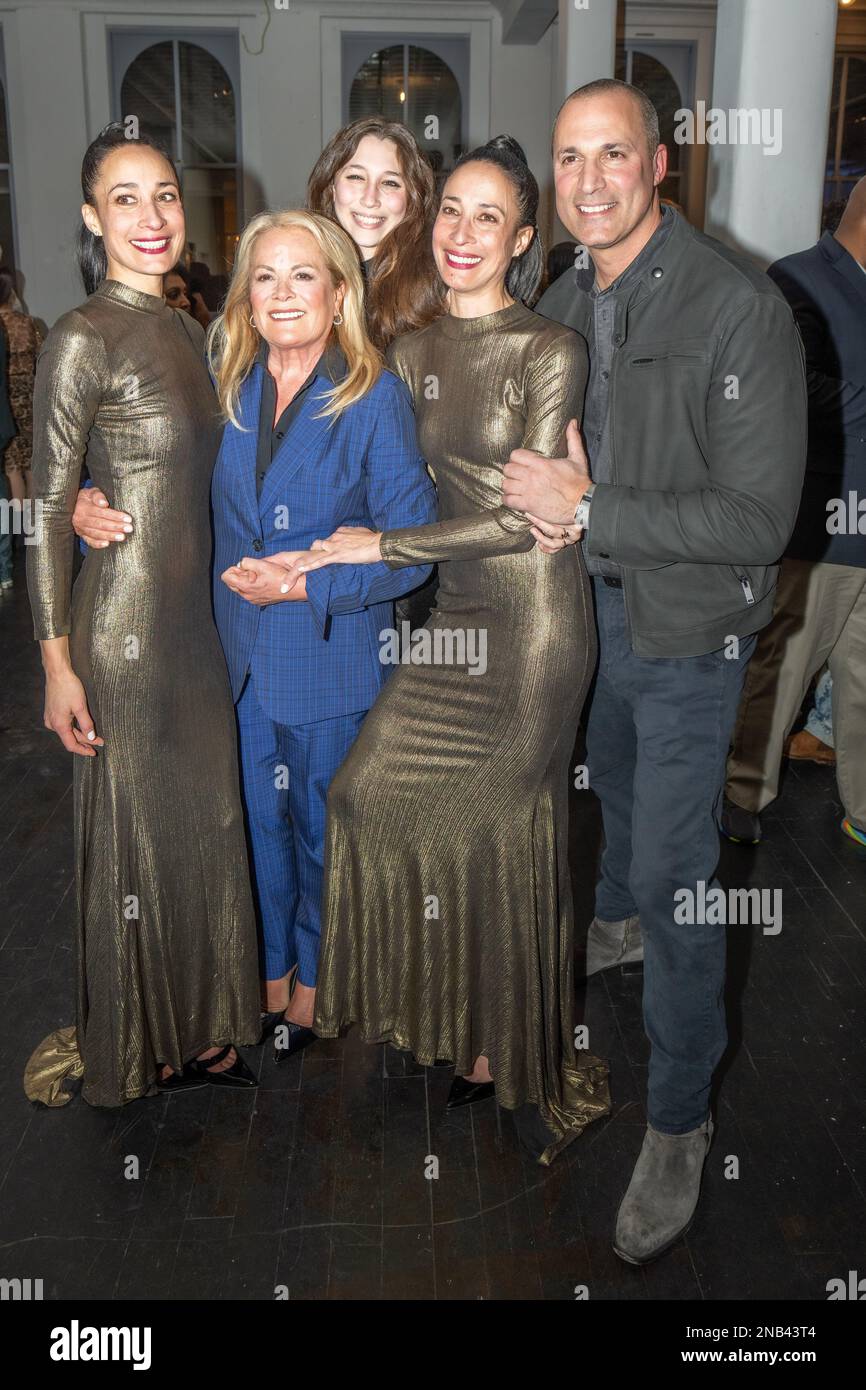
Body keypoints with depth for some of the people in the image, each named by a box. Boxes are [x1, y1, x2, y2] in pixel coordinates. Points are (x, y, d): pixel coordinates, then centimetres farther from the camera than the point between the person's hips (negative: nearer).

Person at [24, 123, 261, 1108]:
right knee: (135, 834, 6)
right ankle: (135, 1048, 27)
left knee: (206, 820, 15)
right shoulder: (83, 340, -13)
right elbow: (47, 511, -13)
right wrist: (56, 663, -15)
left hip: (203, 612, 8)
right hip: (124, 620, -7)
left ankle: (198, 1027, 34)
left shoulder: (186, 330, 11)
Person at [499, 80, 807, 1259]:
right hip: (595, 602, 7)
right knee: (615, 780, 29)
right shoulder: (564, 303, 1)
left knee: (675, 872, -3)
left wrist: (589, 512, -28)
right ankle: (621, 922, 60)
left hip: (688, 632, -7)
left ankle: (680, 1118, 17)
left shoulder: (740, 309, -23)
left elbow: (759, 518, -26)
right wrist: (548, 504, -6)